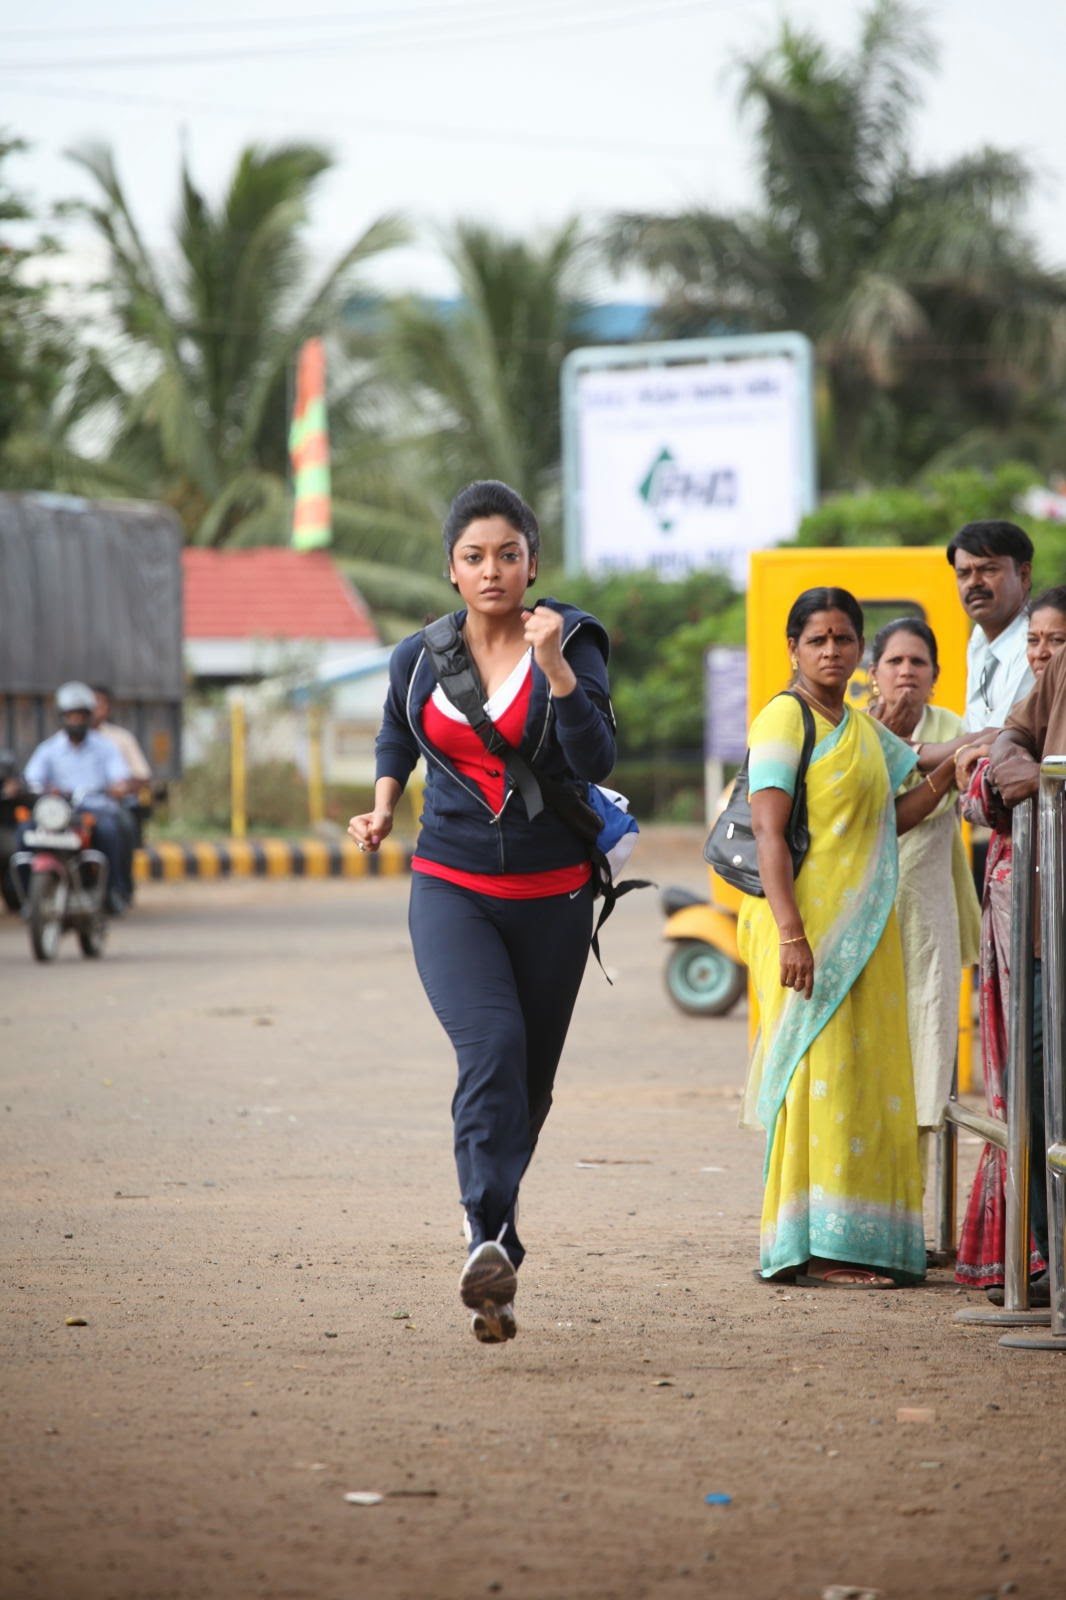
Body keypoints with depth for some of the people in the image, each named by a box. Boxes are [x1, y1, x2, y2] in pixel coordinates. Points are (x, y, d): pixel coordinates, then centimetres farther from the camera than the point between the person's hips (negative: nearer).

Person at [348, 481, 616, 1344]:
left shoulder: (572, 640, -5)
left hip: (551, 896, 0)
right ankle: (490, 1241, -29)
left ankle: (494, 1205, 38)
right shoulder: (420, 656, 3)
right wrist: (383, 806, 9)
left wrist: (554, 665, -26)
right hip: (453, 891, 0)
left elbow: (596, 759, -18)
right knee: (492, 1047, -23)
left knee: (531, 1079, 11)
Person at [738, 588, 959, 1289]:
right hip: (807, 926, -8)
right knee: (822, 1076, -10)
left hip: (865, 929, 8)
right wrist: (791, 933, -24)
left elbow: (890, 821, 22)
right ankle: (817, 1249, -9)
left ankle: (862, 1243, 13)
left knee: (867, 1084, 8)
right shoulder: (785, 719, -8)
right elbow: (768, 834, -15)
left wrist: (951, 772, 9)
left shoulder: (863, 730, 16)